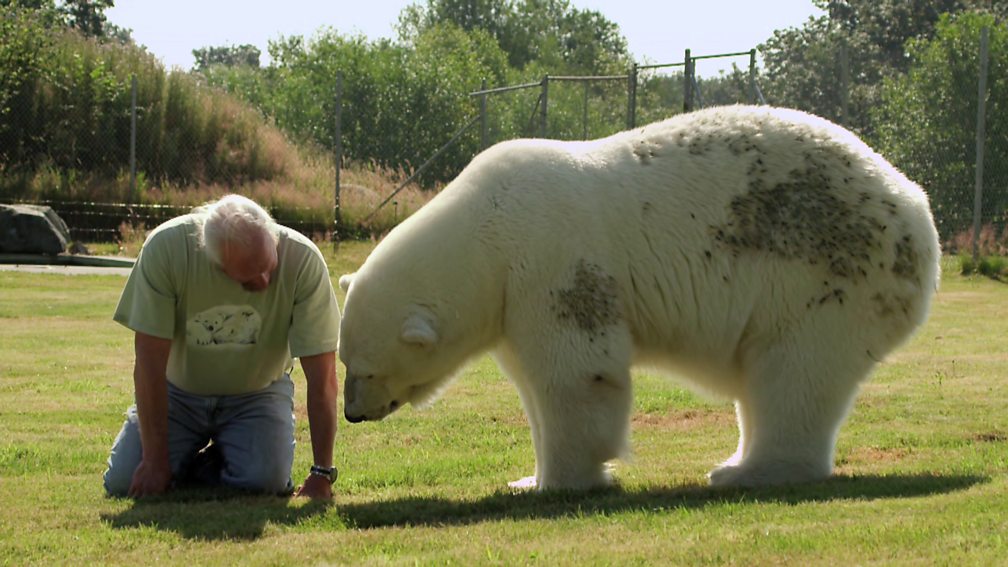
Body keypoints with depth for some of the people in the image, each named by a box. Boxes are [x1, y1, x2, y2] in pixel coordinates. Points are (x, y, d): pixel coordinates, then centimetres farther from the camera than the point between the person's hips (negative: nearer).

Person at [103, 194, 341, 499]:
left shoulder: (302, 259, -27)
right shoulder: (165, 247, -28)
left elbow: (322, 376, -23)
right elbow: (150, 361, -23)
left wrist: (321, 474, -24)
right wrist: (156, 462, -22)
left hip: (256, 392, 0)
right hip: (178, 390, 0)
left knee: (267, 479, -26)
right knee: (122, 482, -16)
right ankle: (184, 458, 17)